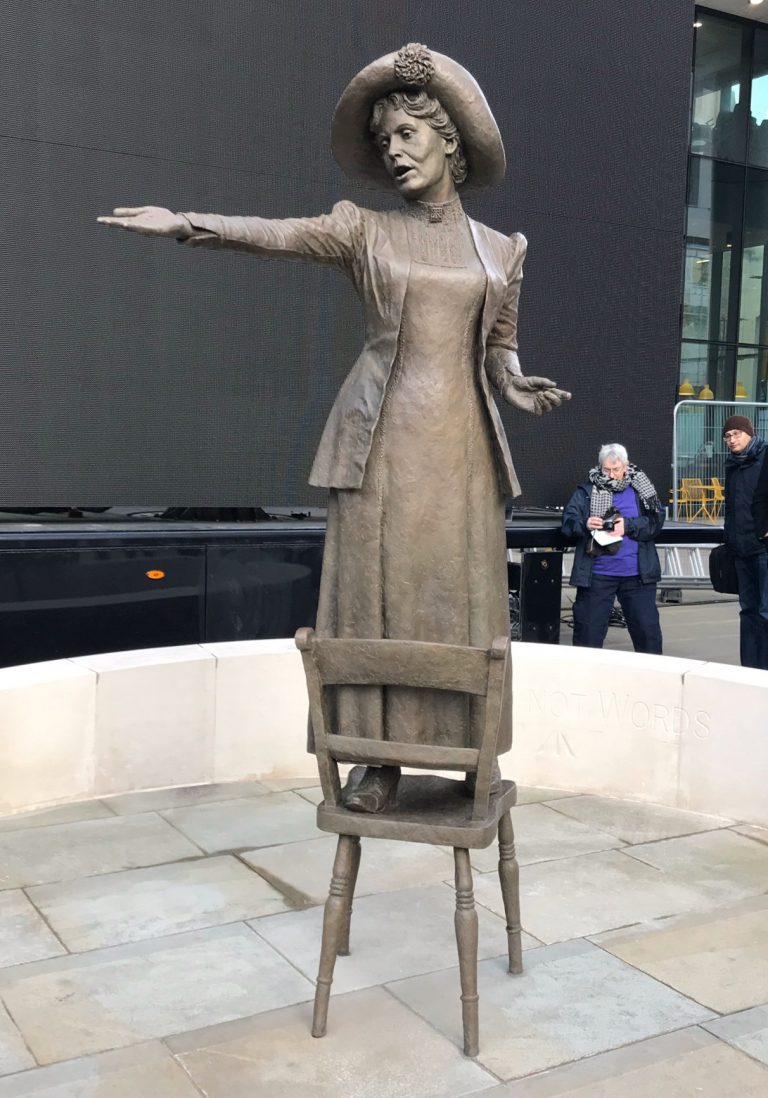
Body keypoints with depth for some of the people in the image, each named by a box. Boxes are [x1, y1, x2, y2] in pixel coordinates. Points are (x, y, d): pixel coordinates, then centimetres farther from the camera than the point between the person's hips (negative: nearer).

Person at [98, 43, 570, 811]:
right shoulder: (364, 230, 6)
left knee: (459, 597, 2)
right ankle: (383, 758, 9)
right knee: (377, 593, -2)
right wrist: (188, 225, -28)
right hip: (381, 439, -1)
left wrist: (515, 385, -7)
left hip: (460, 445, 2)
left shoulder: (500, 250, 13)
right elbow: (278, 236, -11)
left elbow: (499, 347, 17)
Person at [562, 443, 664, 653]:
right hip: (597, 574, -1)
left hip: (637, 574, 1)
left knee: (647, 627, 9)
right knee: (588, 628, 5)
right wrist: (584, 524, -24)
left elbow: (656, 521, -3)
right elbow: (568, 521, -3)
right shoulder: (588, 490, 3)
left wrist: (628, 526, -19)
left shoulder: (641, 489, 5)